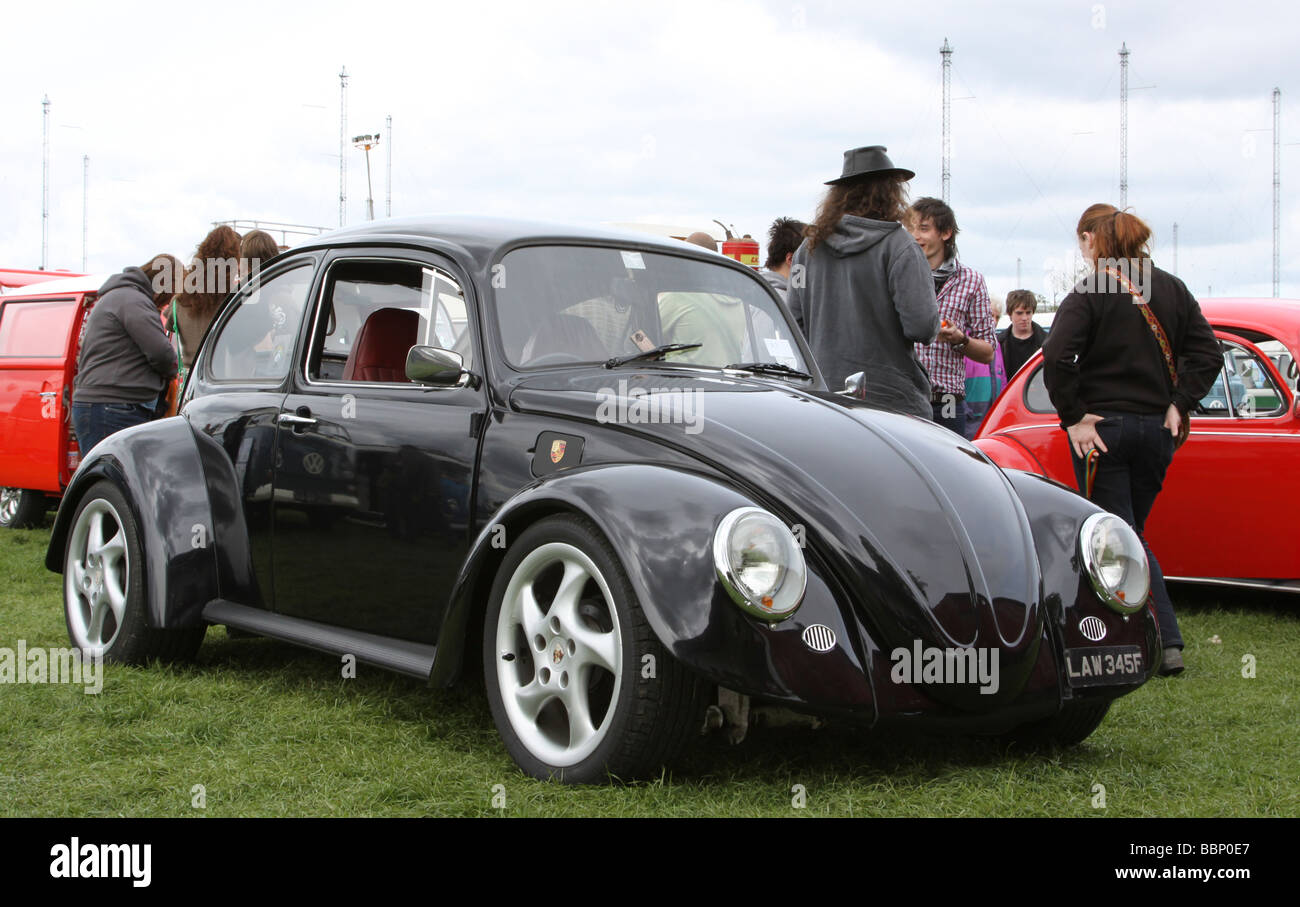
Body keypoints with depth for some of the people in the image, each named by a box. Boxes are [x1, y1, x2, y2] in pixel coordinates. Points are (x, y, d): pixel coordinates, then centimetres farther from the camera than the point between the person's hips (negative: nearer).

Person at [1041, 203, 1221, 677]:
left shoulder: (1087, 295, -10)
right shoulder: (1172, 289, 7)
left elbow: (1056, 358, -22)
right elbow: (1207, 354, 3)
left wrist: (1074, 416, -15)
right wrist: (1179, 405, 2)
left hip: (1102, 427, -6)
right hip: (1157, 429, 6)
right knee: (1128, 532, 18)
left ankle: (1165, 641, -7)